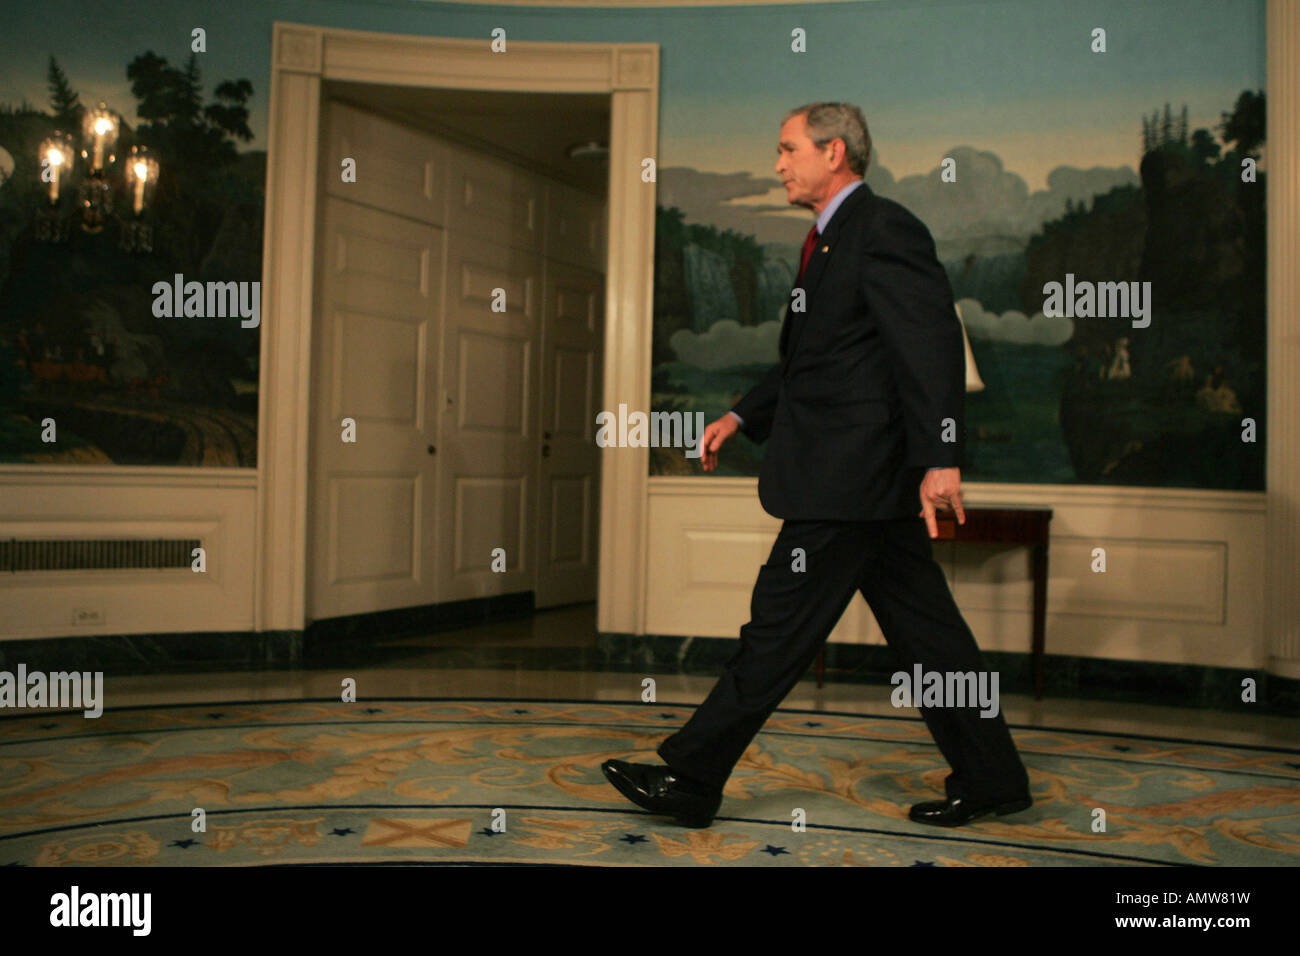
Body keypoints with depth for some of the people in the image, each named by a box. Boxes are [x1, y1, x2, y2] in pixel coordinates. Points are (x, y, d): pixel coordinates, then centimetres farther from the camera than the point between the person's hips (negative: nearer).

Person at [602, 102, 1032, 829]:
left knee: (780, 628, -3)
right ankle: (991, 780, 23)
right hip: (862, 477, 10)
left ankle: (690, 781, 8)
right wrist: (743, 416, 17)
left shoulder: (884, 230, -11)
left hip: (850, 478, -10)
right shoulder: (835, 240, 20)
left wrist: (940, 458, -26)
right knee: (924, 630, 13)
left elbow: (934, 345, -19)